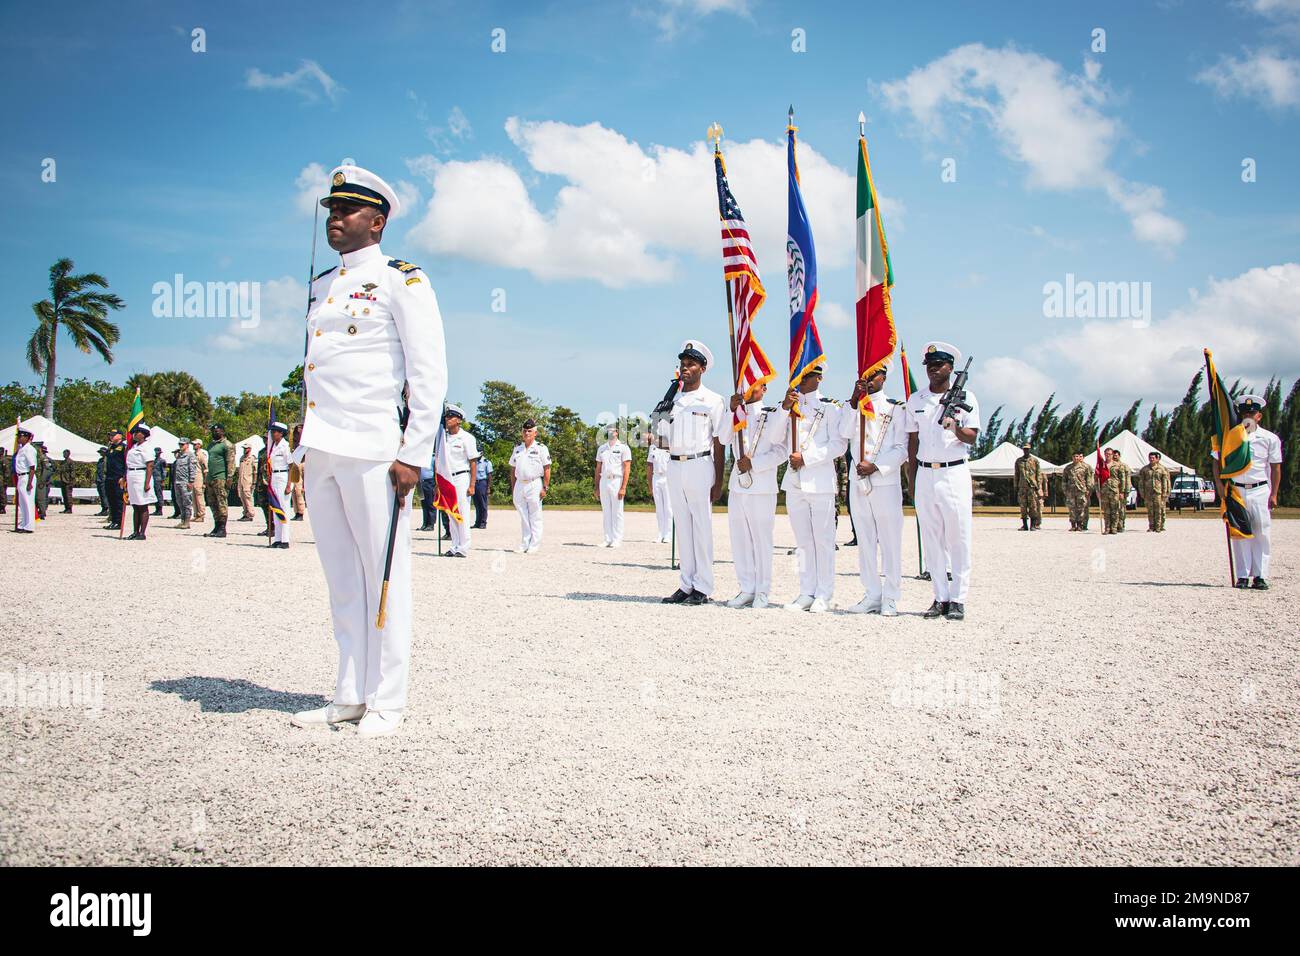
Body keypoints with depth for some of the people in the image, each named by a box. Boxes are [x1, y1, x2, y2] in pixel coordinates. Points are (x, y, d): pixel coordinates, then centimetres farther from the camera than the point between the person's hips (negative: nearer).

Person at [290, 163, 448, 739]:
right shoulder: (321, 288, 19)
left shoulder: (402, 281, -2)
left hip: (373, 452, -7)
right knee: (342, 579, 11)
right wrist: (306, 443, 16)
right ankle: (349, 697, 19)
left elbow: (430, 374, -8)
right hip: (321, 453, 7)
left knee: (383, 577, -1)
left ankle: (385, 704, 7)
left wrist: (414, 455, -14)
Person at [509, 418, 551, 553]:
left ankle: (534, 546, 0)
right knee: (523, 517, 7)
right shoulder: (517, 448, 15)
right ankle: (524, 545, 12)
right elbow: (513, 470, 17)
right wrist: (513, 489, 12)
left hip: (534, 485, -5)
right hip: (519, 485, 5)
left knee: (535, 518, -3)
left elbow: (547, 469, -4)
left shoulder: (541, 448, 0)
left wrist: (545, 487, -11)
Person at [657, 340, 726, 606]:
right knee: (682, 527, 8)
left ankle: (702, 588, 1)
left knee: (702, 527, -3)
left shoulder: (713, 401, 0)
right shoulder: (671, 400, 14)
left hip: (700, 466, -5)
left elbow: (718, 443, -3)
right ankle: (685, 586, 13)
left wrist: (718, 481, -7)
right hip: (675, 467, 5)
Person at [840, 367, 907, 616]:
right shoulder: (852, 406, 15)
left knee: (890, 542, -3)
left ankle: (890, 599, 1)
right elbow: (844, 433, -5)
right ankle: (872, 596, 12)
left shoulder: (895, 407, 4)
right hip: (858, 483, 4)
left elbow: (901, 448, -1)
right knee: (865, 542, 6)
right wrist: (854, 401, -13)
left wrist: (876, 466, -13)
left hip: (886, 482, -4)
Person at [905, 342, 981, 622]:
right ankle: (940, 598, 11)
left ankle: (958, 599, 1)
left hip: (955, 473, -3)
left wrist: (957, 428, -25)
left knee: (959, 538, -3)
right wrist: (911, 480, 10)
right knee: (931, 539, 5)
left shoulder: (965, 397, 2)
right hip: (925, 474, 4)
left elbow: (973, 438, -3)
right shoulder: (915, 399, 12)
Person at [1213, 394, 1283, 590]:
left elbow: (1275, 468, 5)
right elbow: (1217, 462, 7)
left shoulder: (1269, 439, 1)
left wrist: (1273, 494, 0)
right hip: (1236, 490, 0)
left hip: (1260, 491, 0)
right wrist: (1220, 485, -6)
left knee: (1262, 533, -2)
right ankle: (1242, 576, 6)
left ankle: (1260, 576, 4)